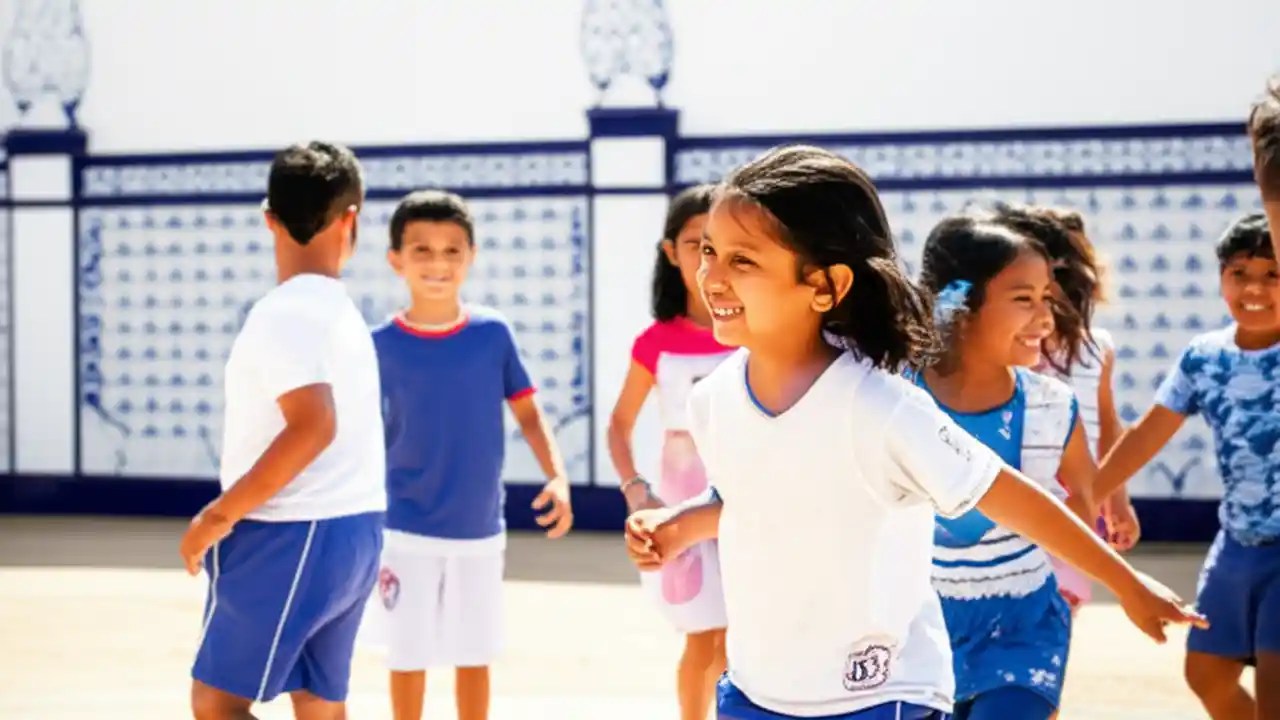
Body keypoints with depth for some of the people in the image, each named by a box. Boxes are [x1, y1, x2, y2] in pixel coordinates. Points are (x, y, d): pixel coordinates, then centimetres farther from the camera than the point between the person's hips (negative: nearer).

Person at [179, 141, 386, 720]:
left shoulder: (285, 311, -15)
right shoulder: (337, 308, 13)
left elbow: (314, 426, -26)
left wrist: (220, 515, -20)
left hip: (291, 538, -9)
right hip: (350, 531, 9)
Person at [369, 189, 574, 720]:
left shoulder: (494, 333, -3)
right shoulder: (382, 345, -7)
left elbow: (528, 415, 3)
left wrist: (558, 477, -13)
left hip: (480, 529, 2)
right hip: (408, 531, -2)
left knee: (475, 655, 13)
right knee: (409, 655, 6)